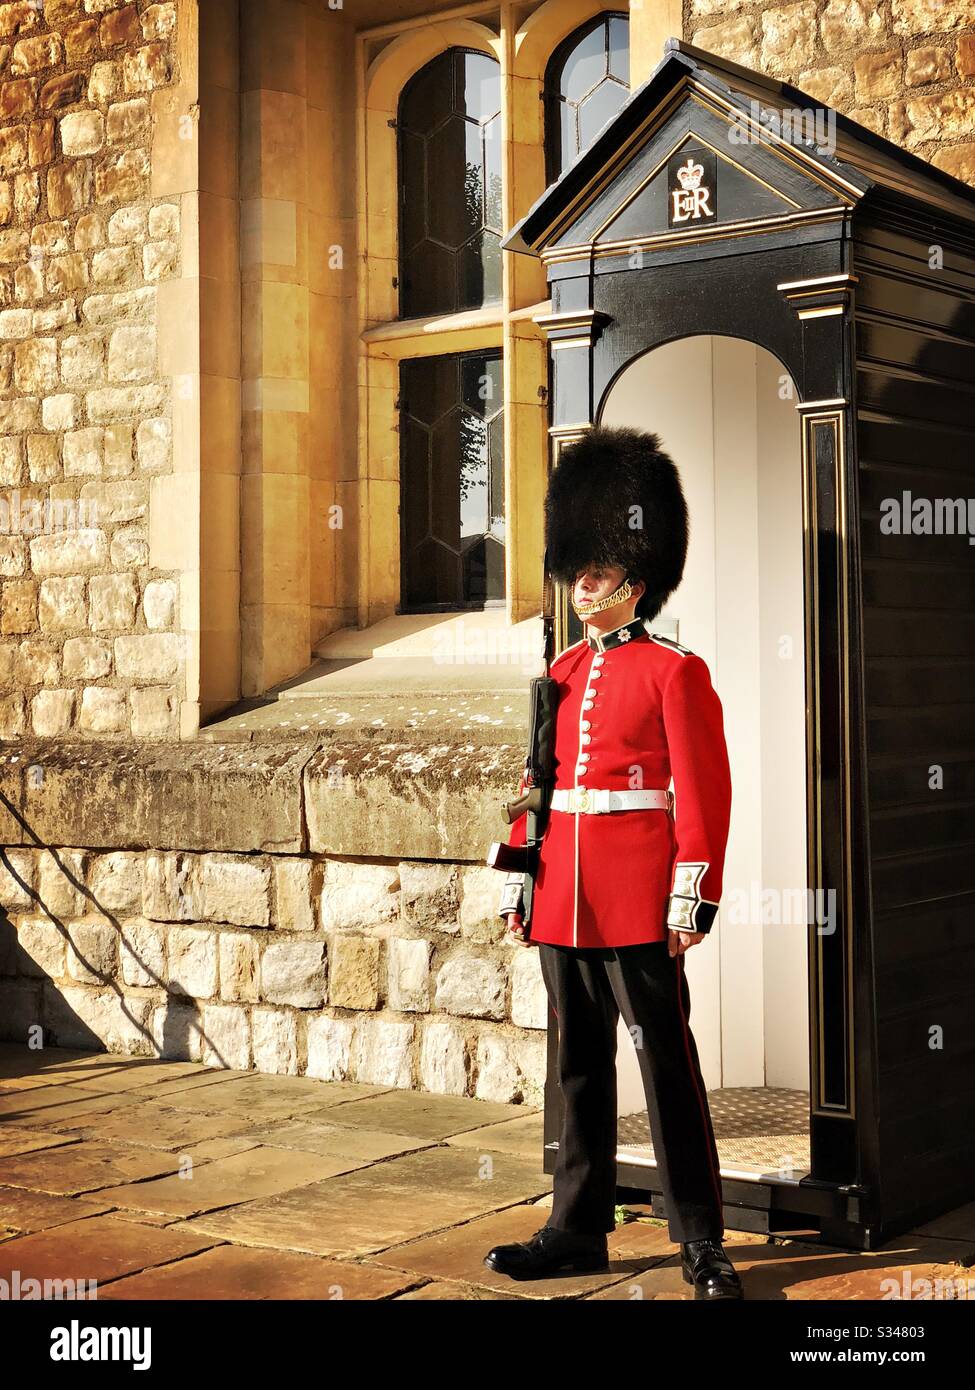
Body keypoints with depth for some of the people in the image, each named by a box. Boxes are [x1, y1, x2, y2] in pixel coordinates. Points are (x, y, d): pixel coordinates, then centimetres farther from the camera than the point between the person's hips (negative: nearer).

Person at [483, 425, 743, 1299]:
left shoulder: (675, 672, -5)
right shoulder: (564, 672, 13)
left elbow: (705, 793, -9)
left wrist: (695, 899, -14)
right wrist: (519, 881, 12)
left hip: (640, 902, -6)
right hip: (564, 901, 6)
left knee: (667, 1063, 0)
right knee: (580, 1065, 12)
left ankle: (702, 1242, 10)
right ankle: (579, 1229, 22)